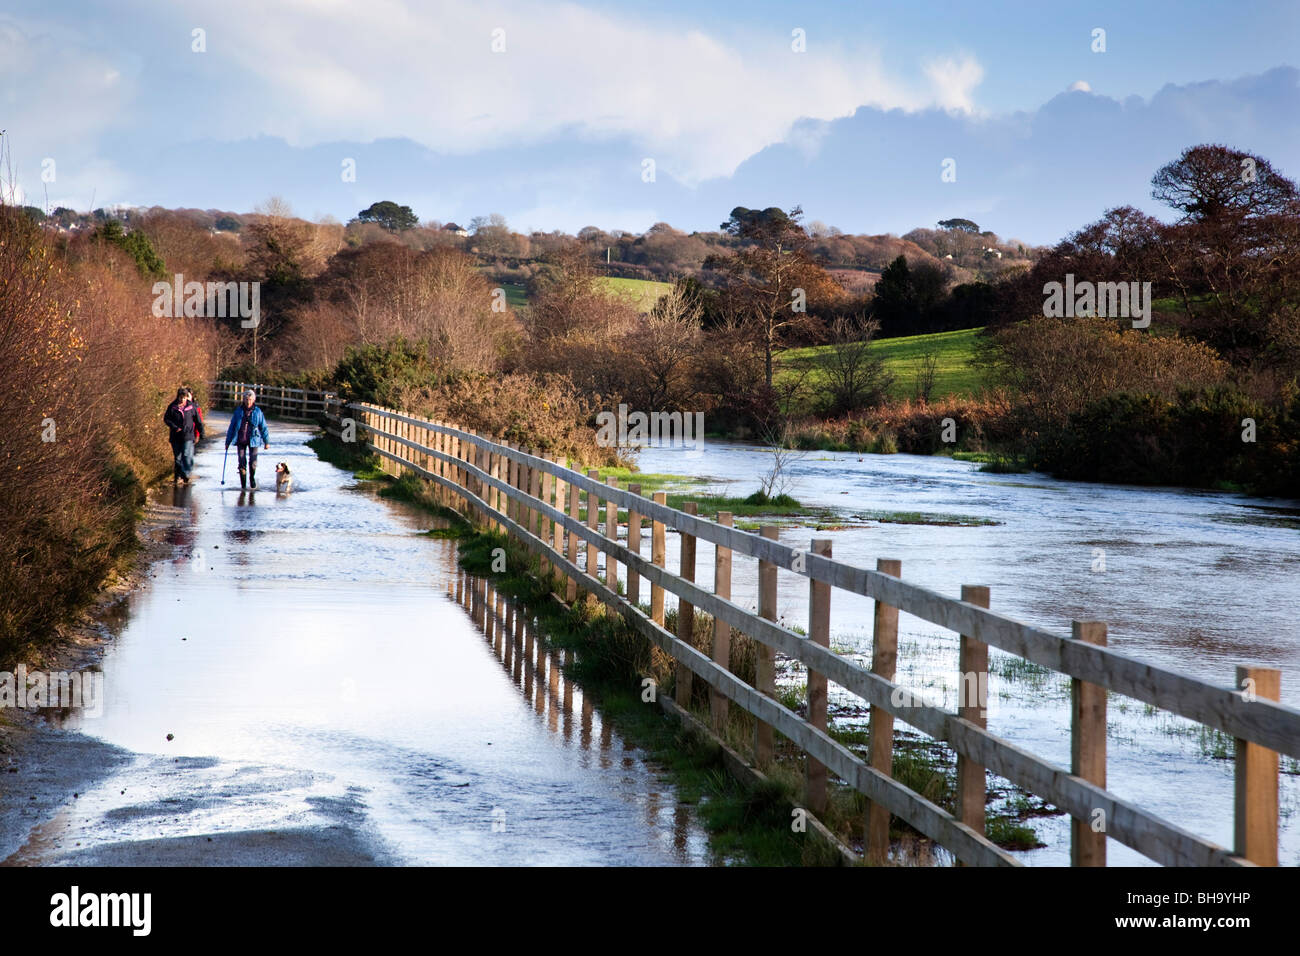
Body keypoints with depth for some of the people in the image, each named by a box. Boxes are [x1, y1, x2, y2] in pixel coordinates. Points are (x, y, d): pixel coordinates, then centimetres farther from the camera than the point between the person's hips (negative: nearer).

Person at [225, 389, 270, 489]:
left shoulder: (257, 412, 1)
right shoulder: (238, 411, 3)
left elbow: (263, 427, 6)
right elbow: (232, 427, 9)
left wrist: (266, 441, 4)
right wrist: (228, 441, 10)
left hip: (253, 440, -1)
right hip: (241, 441, 1)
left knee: (253, 462, -6)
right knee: (242, 463, -3)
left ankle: (252, 478, 23)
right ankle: (243, 484, 9)